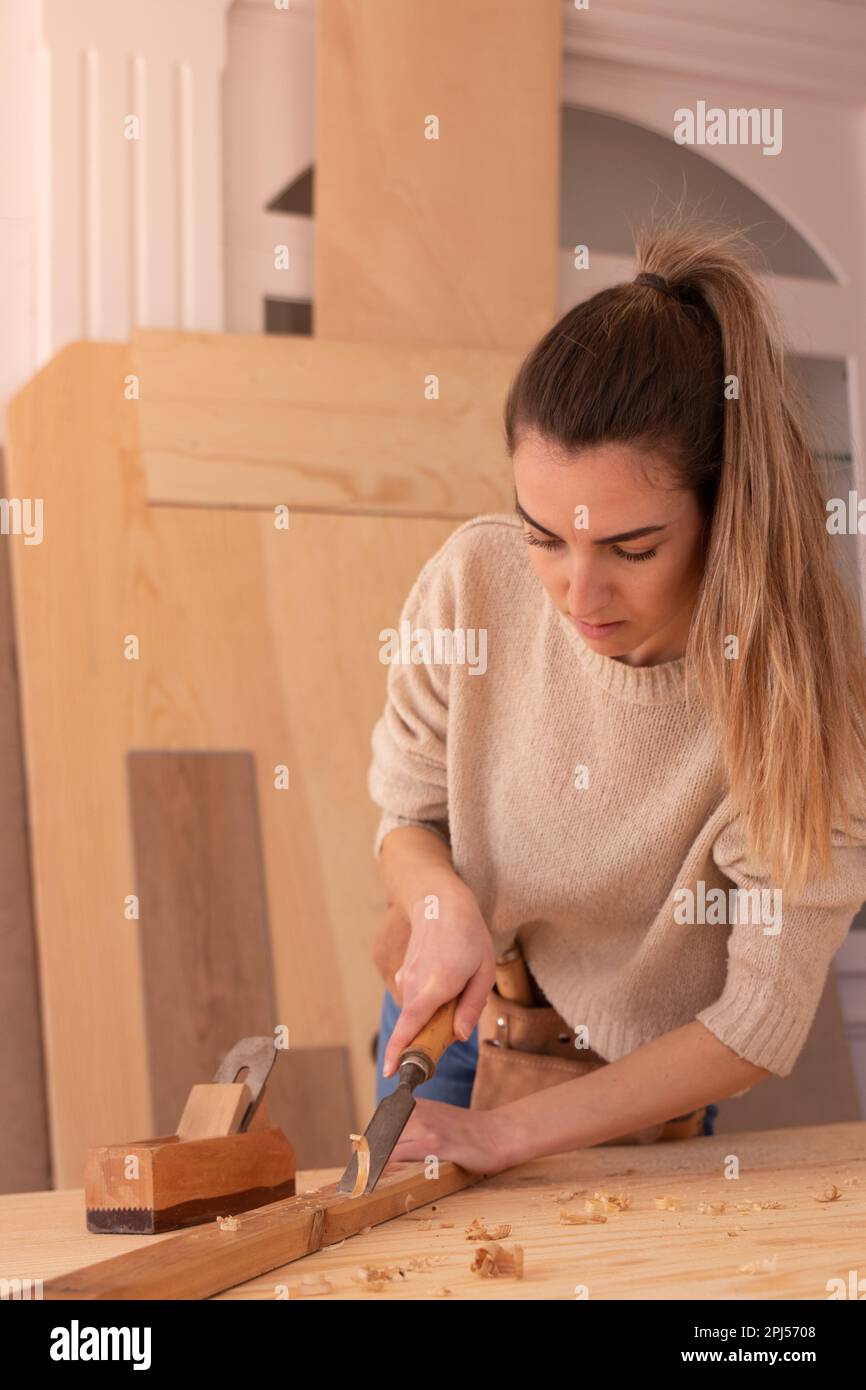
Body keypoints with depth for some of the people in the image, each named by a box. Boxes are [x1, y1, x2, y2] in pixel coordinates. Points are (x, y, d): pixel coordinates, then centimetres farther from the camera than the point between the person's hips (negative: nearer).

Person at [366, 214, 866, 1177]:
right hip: (457, 1017, 2)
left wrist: (506, 1133, -30)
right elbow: (406, 815, -8)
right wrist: (444, 903, -31)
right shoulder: (476, 578, -26)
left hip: (646, 1079, -2)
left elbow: (761, 1026, -27)